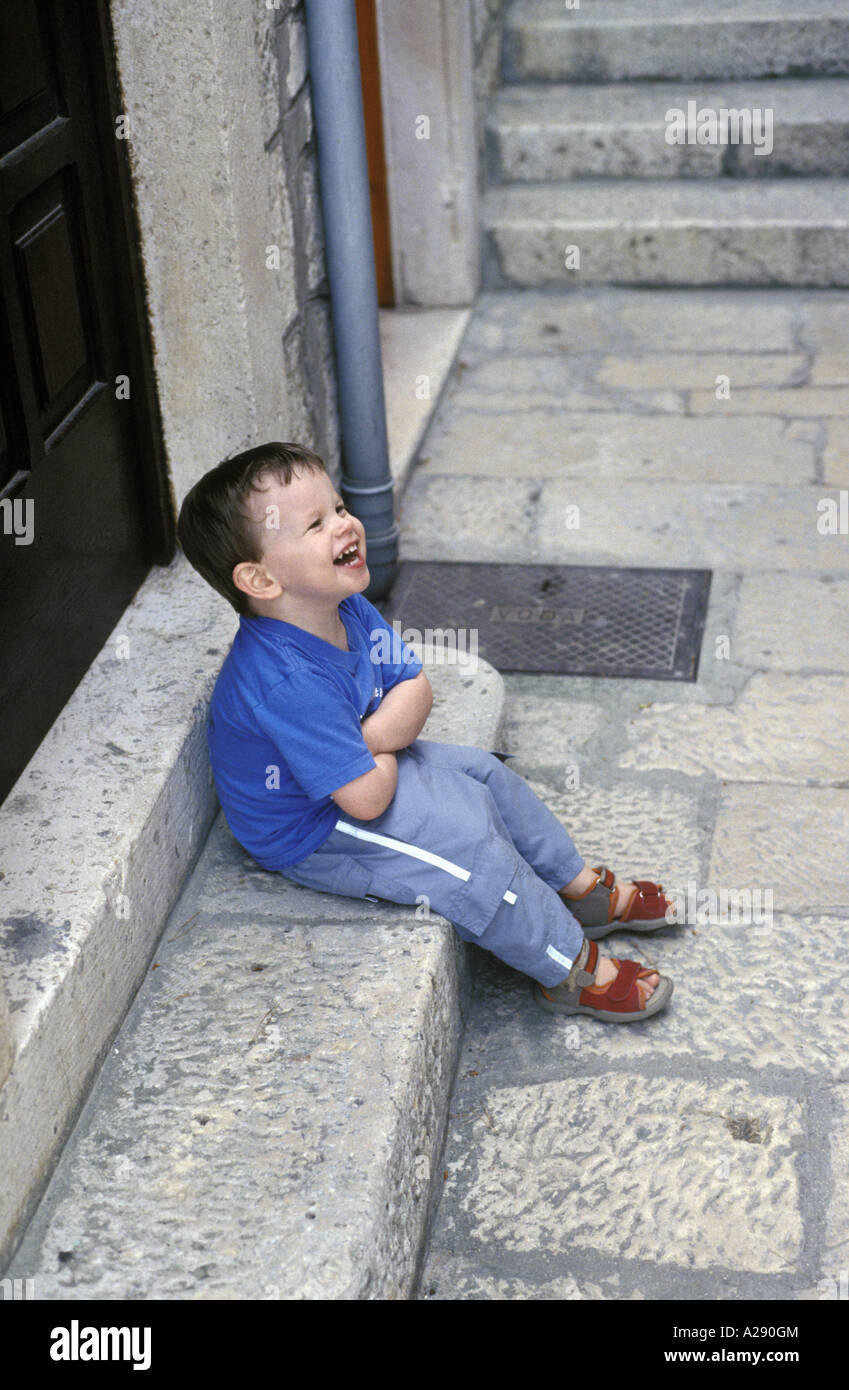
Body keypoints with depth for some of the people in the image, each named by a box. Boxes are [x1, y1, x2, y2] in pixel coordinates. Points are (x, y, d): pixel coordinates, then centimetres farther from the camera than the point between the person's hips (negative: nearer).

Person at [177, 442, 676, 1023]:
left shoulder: (347, 608, -10)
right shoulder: (292, 682, -38)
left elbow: (416, 687, -2)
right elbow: (367, 798, -34)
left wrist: (368, 737, -22)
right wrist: (383, 752, -12)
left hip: (348, 768, 9)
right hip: (312, 832, -9)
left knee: (483, 772, 8)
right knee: (467, 836, -15)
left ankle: (579, 888, 27)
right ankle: (572, 969, 2)